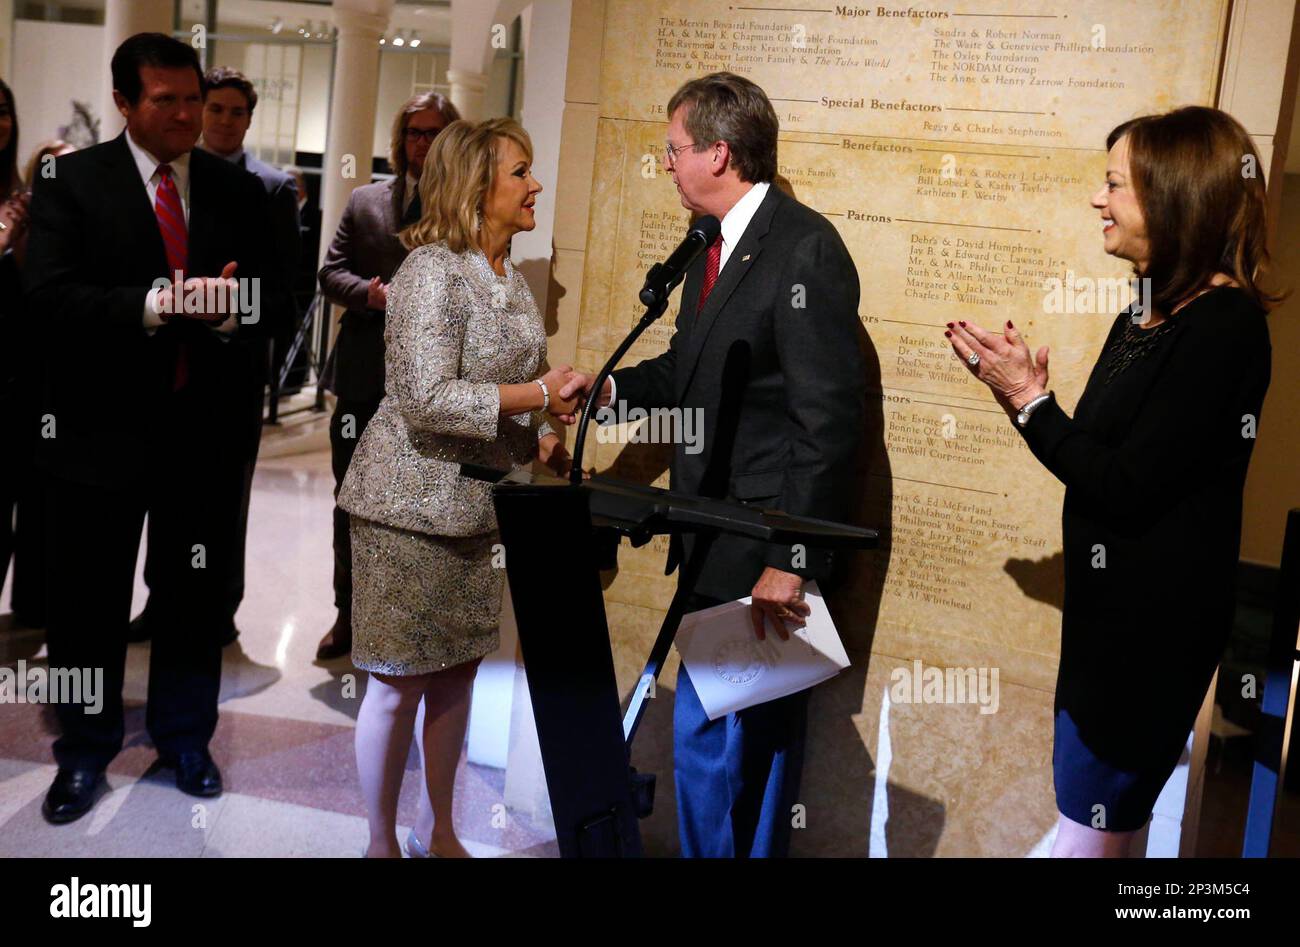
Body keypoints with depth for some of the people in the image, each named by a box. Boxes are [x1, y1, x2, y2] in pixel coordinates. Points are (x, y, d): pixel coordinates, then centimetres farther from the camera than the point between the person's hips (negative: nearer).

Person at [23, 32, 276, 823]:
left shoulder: (239, 190, 6)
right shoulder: (71, 182, -3)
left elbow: (270, 295, 5)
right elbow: (49, 295, -13)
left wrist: (232, 311, -18)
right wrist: (155, 302, -25)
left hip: (207, 424, 3)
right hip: (102, 425, -2)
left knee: (197, 592, 13)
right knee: (90, 599, 8)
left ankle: (185, 737, 31)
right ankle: (86, 752, 26)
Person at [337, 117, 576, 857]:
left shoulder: (509, 277, 9)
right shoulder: (432, 272, -17)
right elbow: (427, 399, -24)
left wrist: (540, 439, 2)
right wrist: (537, 395, -22)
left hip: (478, 505, 8)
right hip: (413, 505, -8)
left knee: (458, 670, 15)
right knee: (400, 681, 3)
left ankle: (438, 833, 31)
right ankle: (382, 842, 21)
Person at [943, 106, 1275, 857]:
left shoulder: (1223, 325, -20)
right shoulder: (1146, 317, 9)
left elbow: (1126, 488, -23)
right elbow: (1100, 458, 7)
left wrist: (1031, 401, -15)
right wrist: (1022, 392, -5)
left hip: (1155, 618, -9)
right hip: (1112, 604, 9)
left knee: (1088, 832, 3)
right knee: (1103, 826, 21)